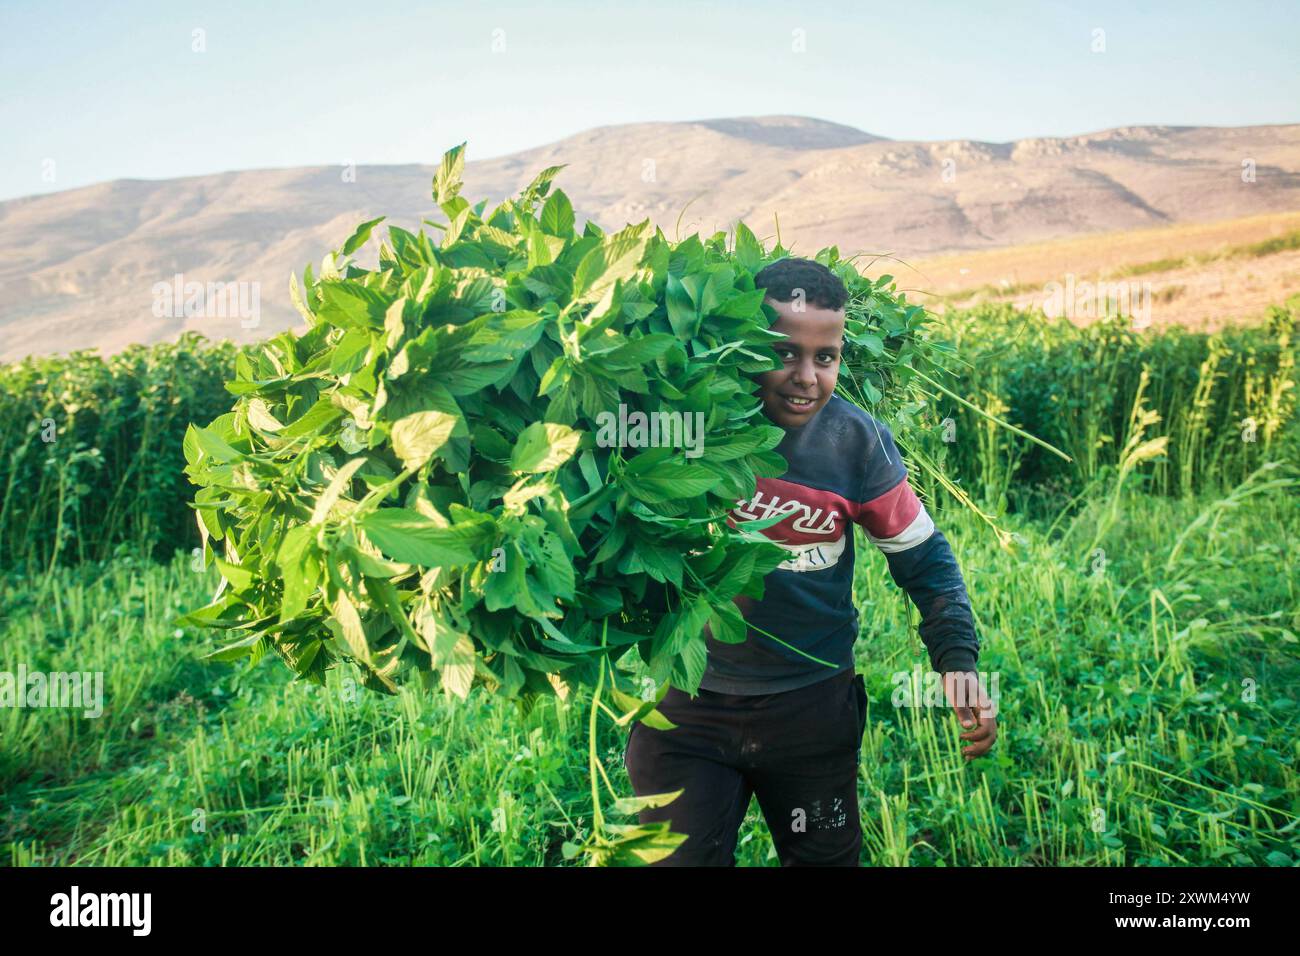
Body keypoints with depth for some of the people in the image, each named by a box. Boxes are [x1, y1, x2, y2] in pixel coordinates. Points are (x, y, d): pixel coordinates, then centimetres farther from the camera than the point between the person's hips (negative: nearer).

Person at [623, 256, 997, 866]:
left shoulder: (856, 441, -9)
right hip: (686, 706, -2)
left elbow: (921, 554, 1)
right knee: (679, 858, 9)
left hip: (815, 707, 2)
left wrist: (958, 659, -9)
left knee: (827, 858, 21)